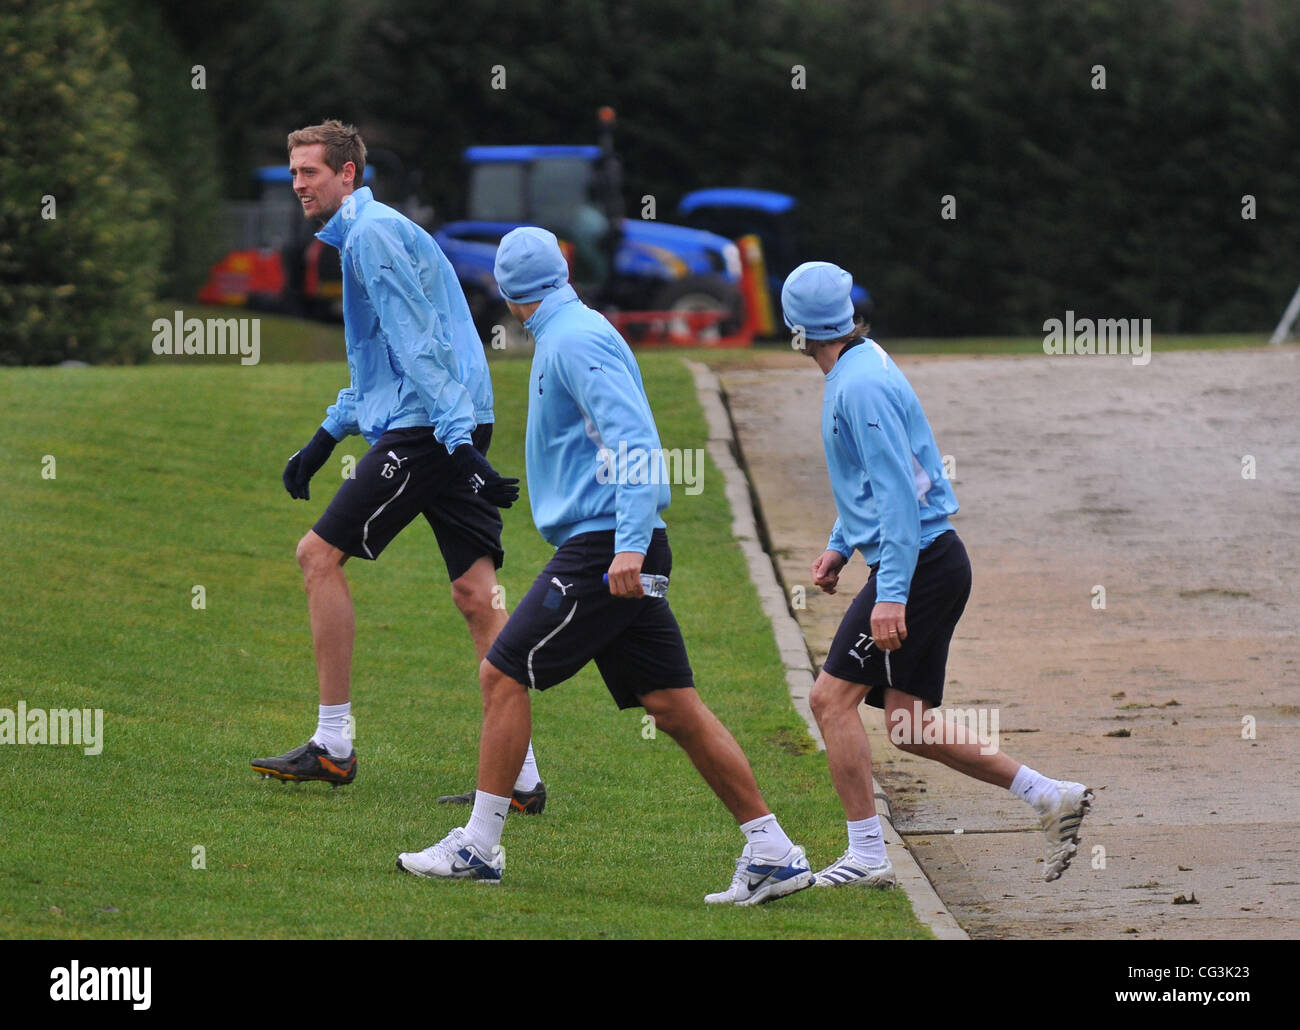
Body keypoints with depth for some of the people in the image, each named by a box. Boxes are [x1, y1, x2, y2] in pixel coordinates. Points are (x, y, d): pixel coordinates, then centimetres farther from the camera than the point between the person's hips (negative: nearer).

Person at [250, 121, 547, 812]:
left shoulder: (372, 233, -7)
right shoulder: (368, 232, 25)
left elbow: (417, 342, -16)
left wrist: (457, 438, -22)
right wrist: (325, 438, 32)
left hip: (427, 428, -10)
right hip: (452, 428, 10)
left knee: (319, 554, -2)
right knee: (475, 594, 2)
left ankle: (333, 745, 1)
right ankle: (521, 775, -4)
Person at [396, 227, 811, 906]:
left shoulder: (574, 340, -11)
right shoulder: (577, 333, 19)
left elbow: (632, 438, -21)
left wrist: (630, 543, -27)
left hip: (601, 544, -9)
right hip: (620, 551, 9)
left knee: (503, 675, -4)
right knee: (672, 705, 6)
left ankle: (478, 847, 0)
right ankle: (773, 854, 3)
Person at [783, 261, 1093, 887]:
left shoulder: (861, 386, -17)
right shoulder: (862, 366, 14)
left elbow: (897, 494, -23)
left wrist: (891, 595, -27)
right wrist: (840, 544, 27)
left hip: (917, 563, -10)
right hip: (934, 562, 10)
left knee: (832, 697, -8)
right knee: (910, 728, 9)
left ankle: (867, 856, -6)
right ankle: (1050, 797, 10)